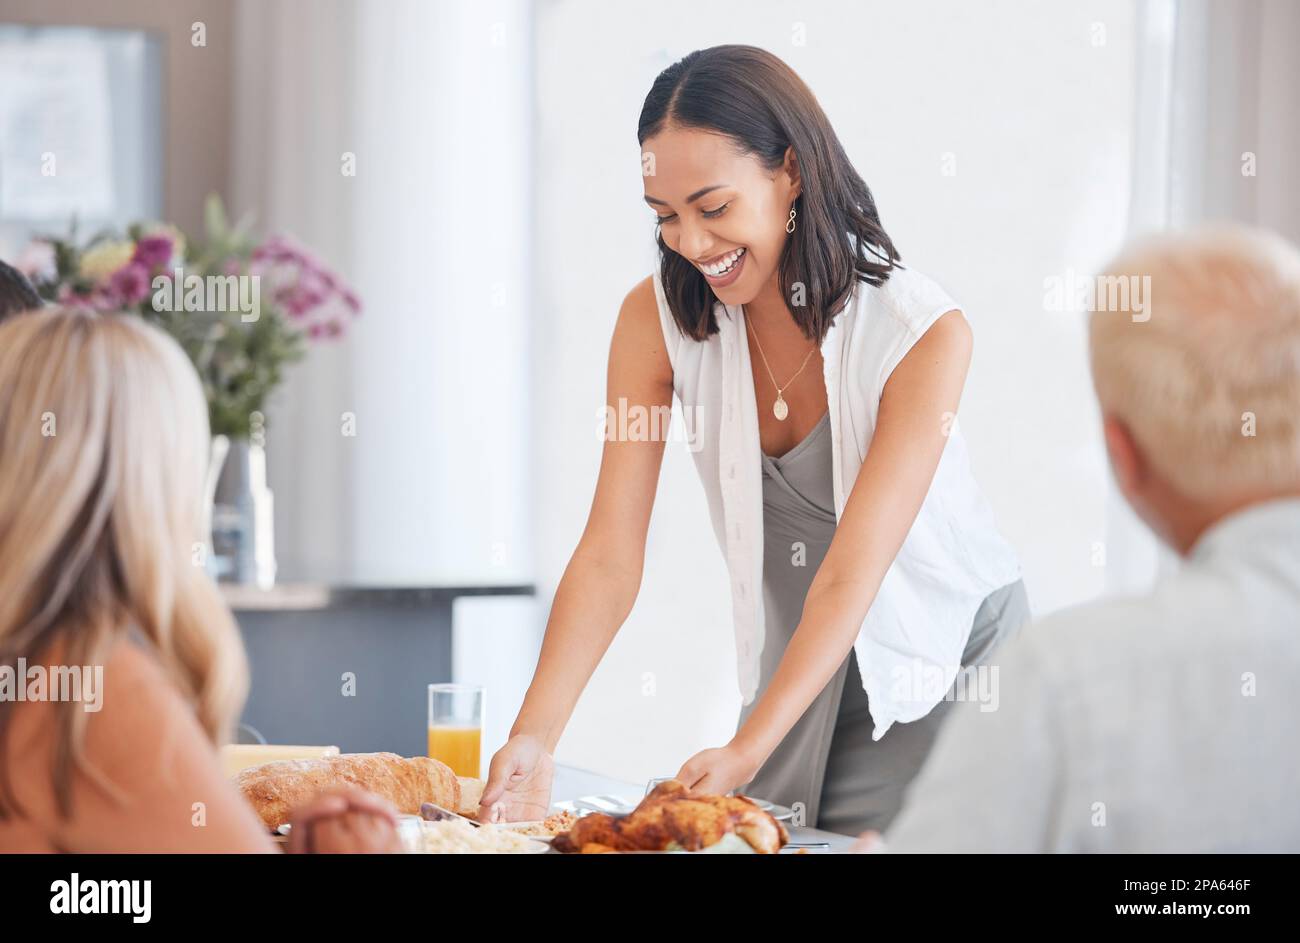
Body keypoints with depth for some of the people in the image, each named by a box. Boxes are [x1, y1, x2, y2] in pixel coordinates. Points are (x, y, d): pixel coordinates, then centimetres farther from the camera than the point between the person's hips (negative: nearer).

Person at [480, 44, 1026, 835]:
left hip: (951, 661, -3)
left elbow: (849, 577, -27)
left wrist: (745, 754, -37)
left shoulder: (926, 332, -23)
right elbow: (611, 558, -16)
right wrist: (536, 734, -29)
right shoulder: (658, 318, -13)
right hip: (797, 666, 4)